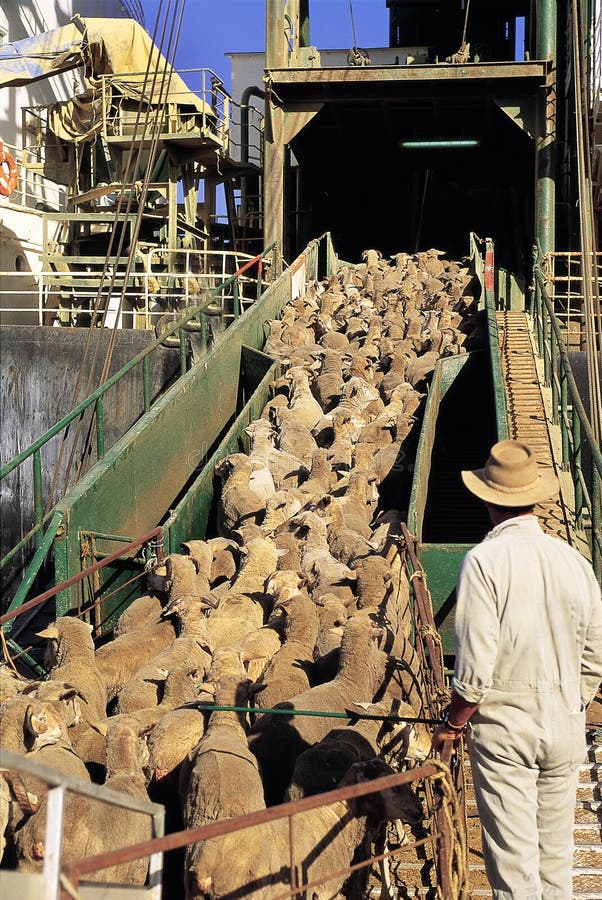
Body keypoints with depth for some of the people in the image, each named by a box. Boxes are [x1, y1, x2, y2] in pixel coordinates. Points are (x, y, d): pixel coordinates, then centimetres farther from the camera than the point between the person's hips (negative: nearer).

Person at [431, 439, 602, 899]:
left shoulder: (484, 561, -15)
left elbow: (476, 663, -18)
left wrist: (452, 724, -2)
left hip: (503, 725, -4)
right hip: (564, 727, 5)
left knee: (512, 860, 5)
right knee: (556, 853, 18)